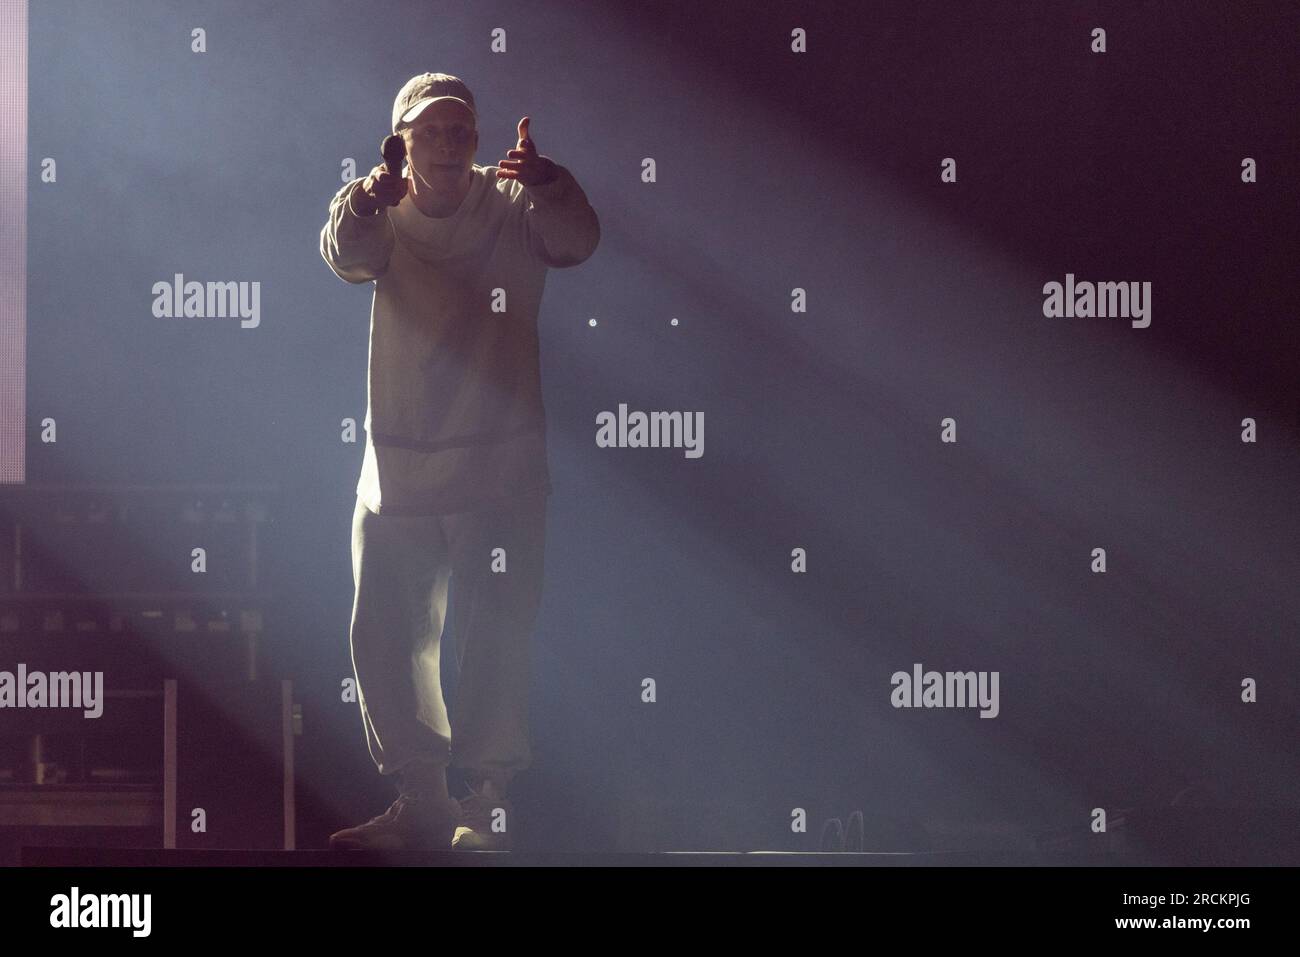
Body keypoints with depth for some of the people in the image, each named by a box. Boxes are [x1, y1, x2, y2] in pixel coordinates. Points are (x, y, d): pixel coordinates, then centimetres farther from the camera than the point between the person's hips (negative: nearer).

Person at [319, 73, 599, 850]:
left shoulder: (514, 209, -2)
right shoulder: (388, 219, 2)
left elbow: (577, 240, -22)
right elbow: (347, 256, -20)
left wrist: (548, 182, -44)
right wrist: (361, 204, -44)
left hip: (499, 471, -3)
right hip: (398, 467, 3)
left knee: (492, 638, -7)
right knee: (383, 637, 6)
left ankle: (490, 799, 3)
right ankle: (420, 799, 18)